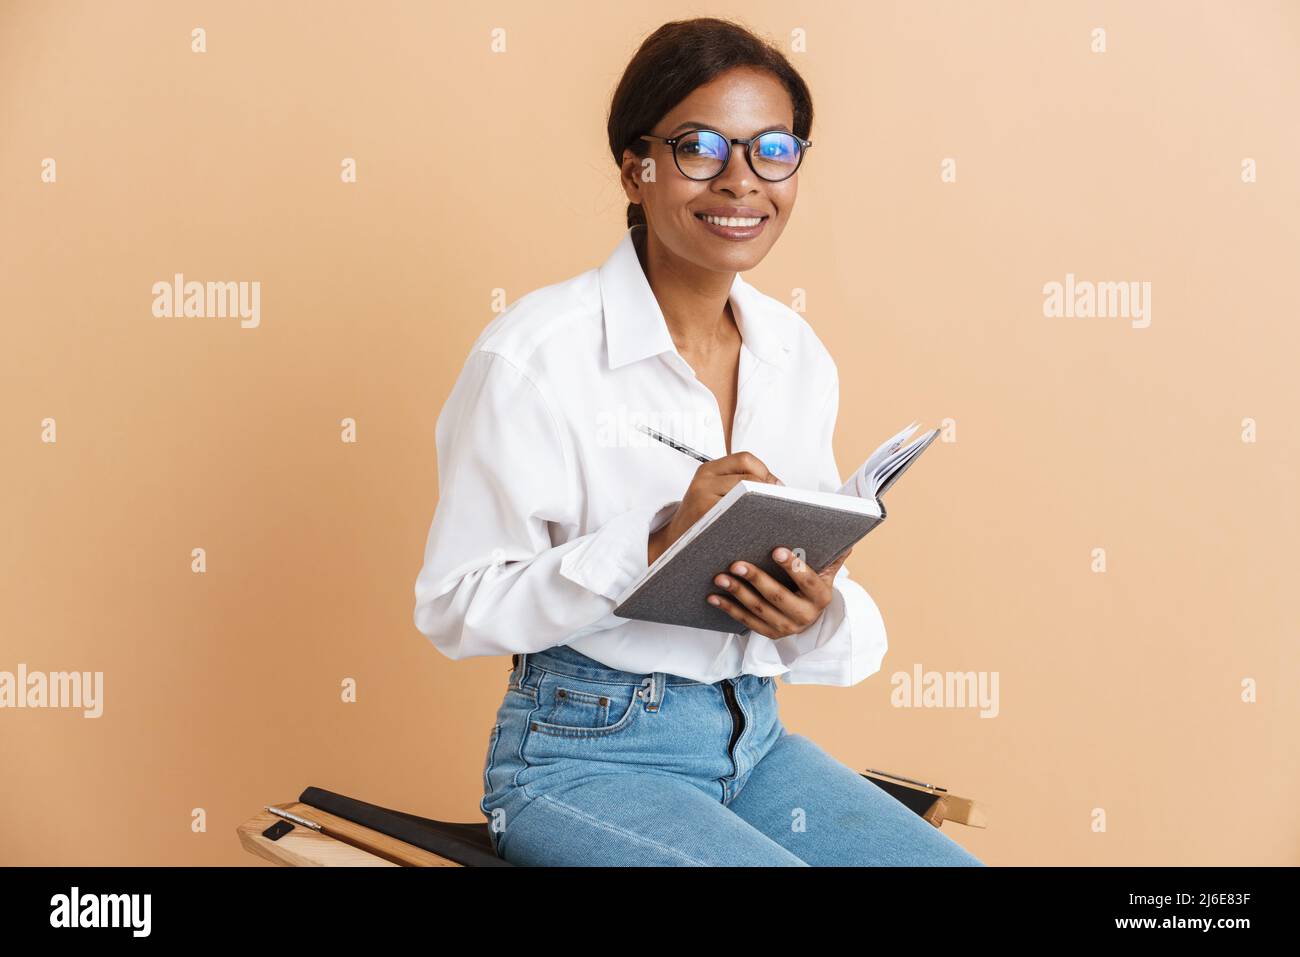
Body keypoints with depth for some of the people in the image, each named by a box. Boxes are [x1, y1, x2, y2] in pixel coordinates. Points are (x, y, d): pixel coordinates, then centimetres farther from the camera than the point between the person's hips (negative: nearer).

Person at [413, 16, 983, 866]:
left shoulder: (799, 356, 6)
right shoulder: (534, 352, -13)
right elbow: (456, 606, -13)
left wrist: (819, 613, -15)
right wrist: (661, 546, -24)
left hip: (755, 738, 6)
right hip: (586, 752, -6)